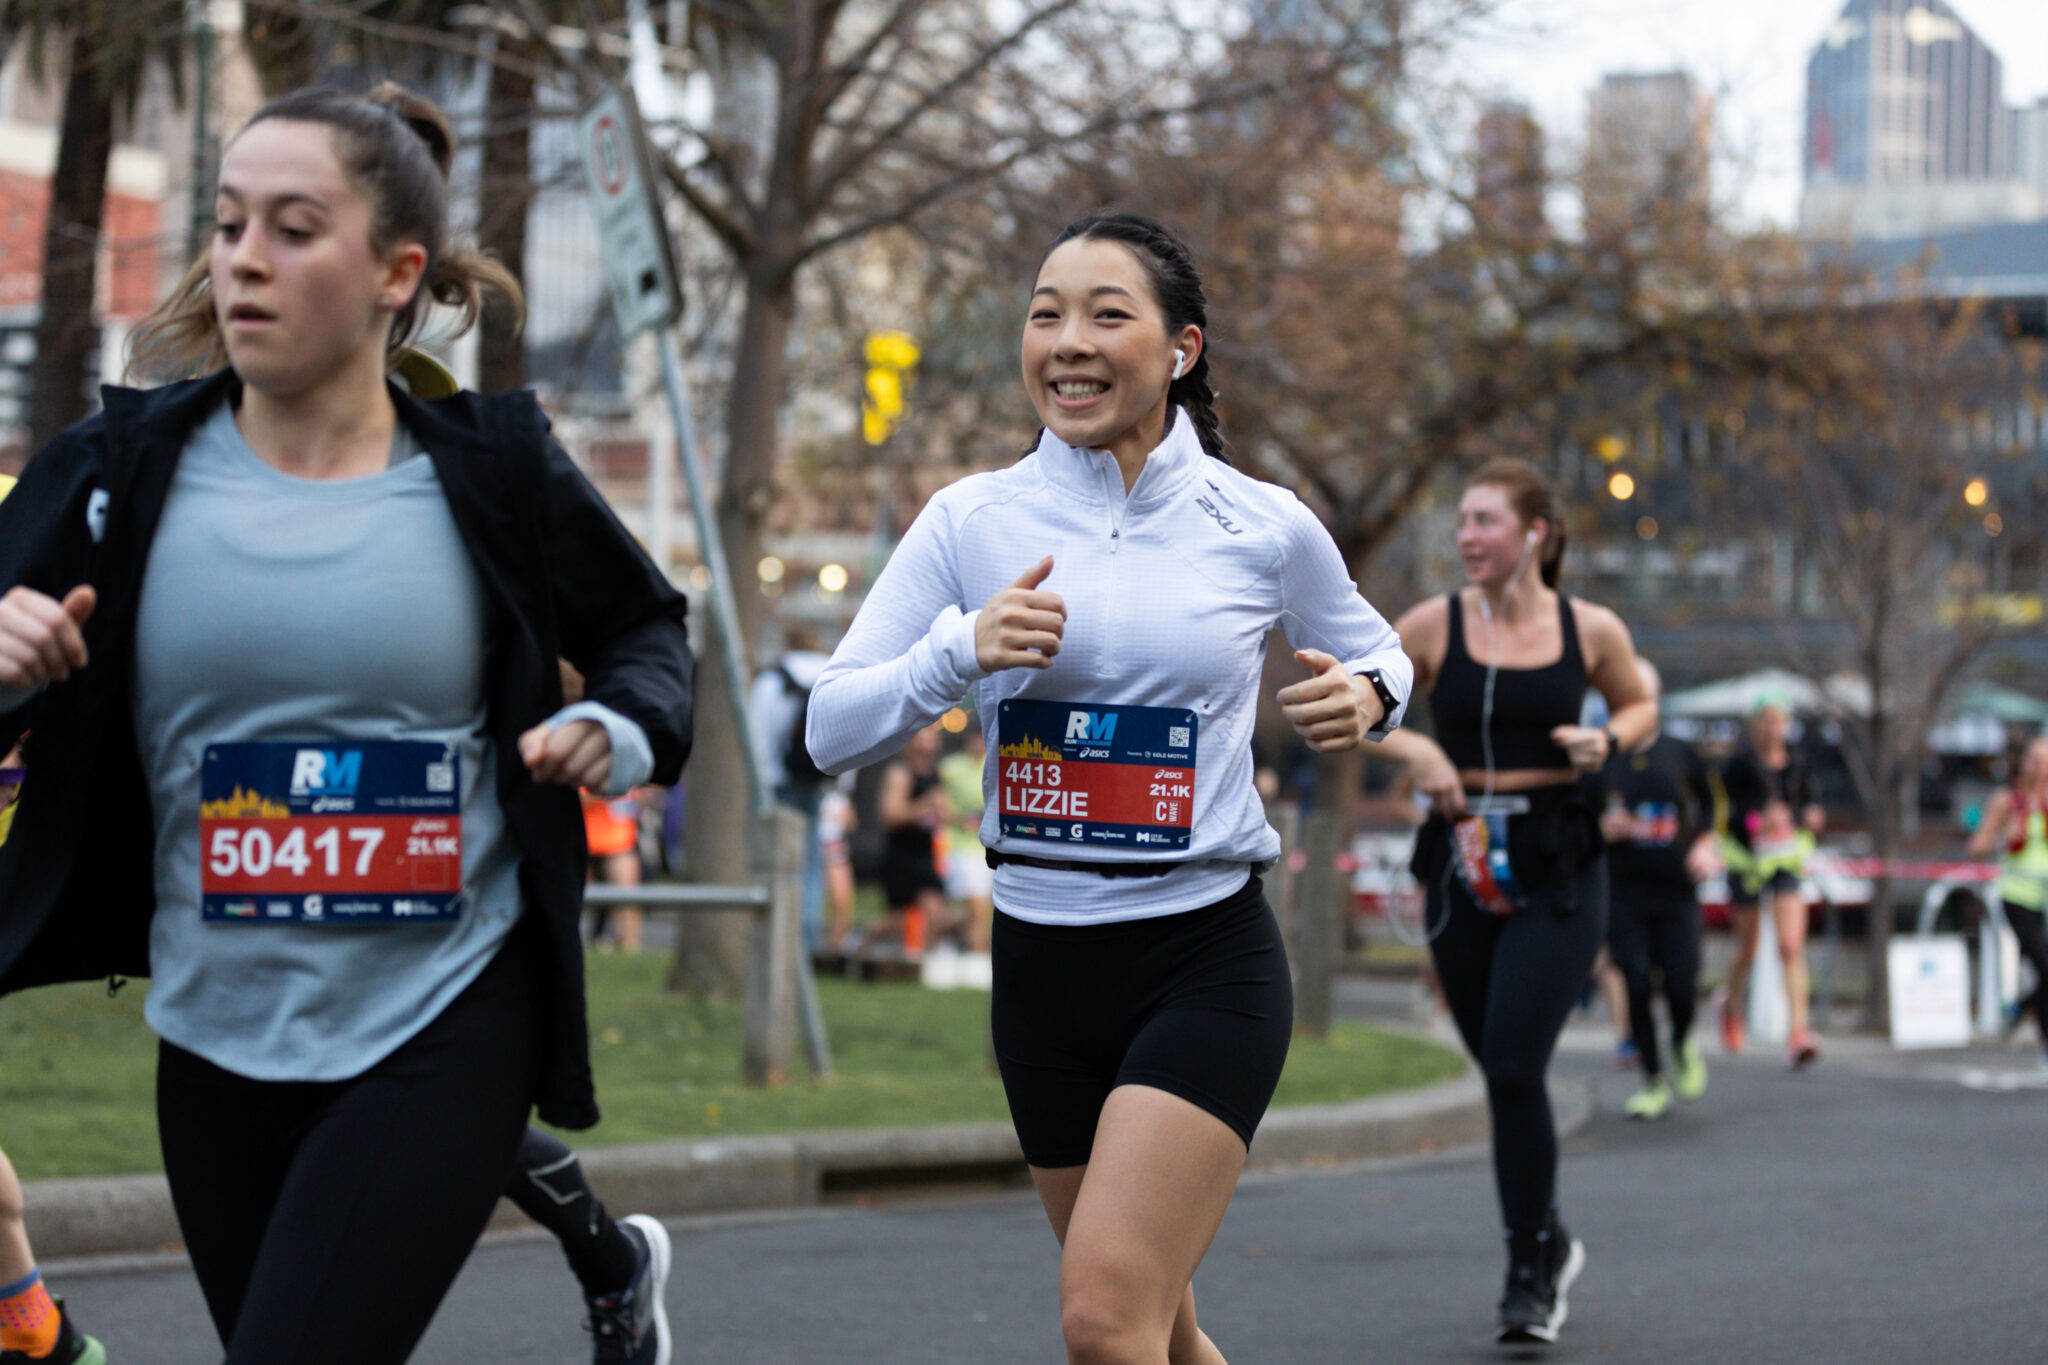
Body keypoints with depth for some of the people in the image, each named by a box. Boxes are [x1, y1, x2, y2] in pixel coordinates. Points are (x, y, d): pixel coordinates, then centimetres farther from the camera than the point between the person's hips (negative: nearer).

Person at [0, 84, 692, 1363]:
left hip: (447, 1030, -3)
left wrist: (623, 729, -8)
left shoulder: (494, 469, -4)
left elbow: (647, 625, 12)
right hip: (222, 1037, 3)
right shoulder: (125, 468, -3)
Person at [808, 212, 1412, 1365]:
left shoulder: (1265, 528, -3)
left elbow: (1375, 653, 16)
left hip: (1208, 959, -3)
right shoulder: (973, 522, 0)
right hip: (1042, 959, 3)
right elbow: (833, 731, -3)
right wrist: (962, 651, -20)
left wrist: (1363, 697, -8)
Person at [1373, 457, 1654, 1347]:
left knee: (1515, 1067, -14)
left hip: (1558, 869, -2)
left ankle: (1532, 1272, 1)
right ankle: (1550, 1240, 33)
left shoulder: (1591, 630, 0)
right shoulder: (1434, 625, 0)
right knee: (1501, 1071, 10)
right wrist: (1411, 747, -10)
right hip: (1463, 863, 2)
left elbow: (1640, 708, 17)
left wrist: (1610, 740, -4)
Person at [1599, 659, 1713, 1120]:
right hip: (1623, 894, -1)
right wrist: (1602, 827, -16)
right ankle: (1654, 1080, 10)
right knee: (1637, 987, -4)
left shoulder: (1680, 755, 6)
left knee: (1681, 987, -5)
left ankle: (1683, 1047, 28)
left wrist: (1704, 846, 5)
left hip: (1676, 889, 1)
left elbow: (1706, 805, 21)